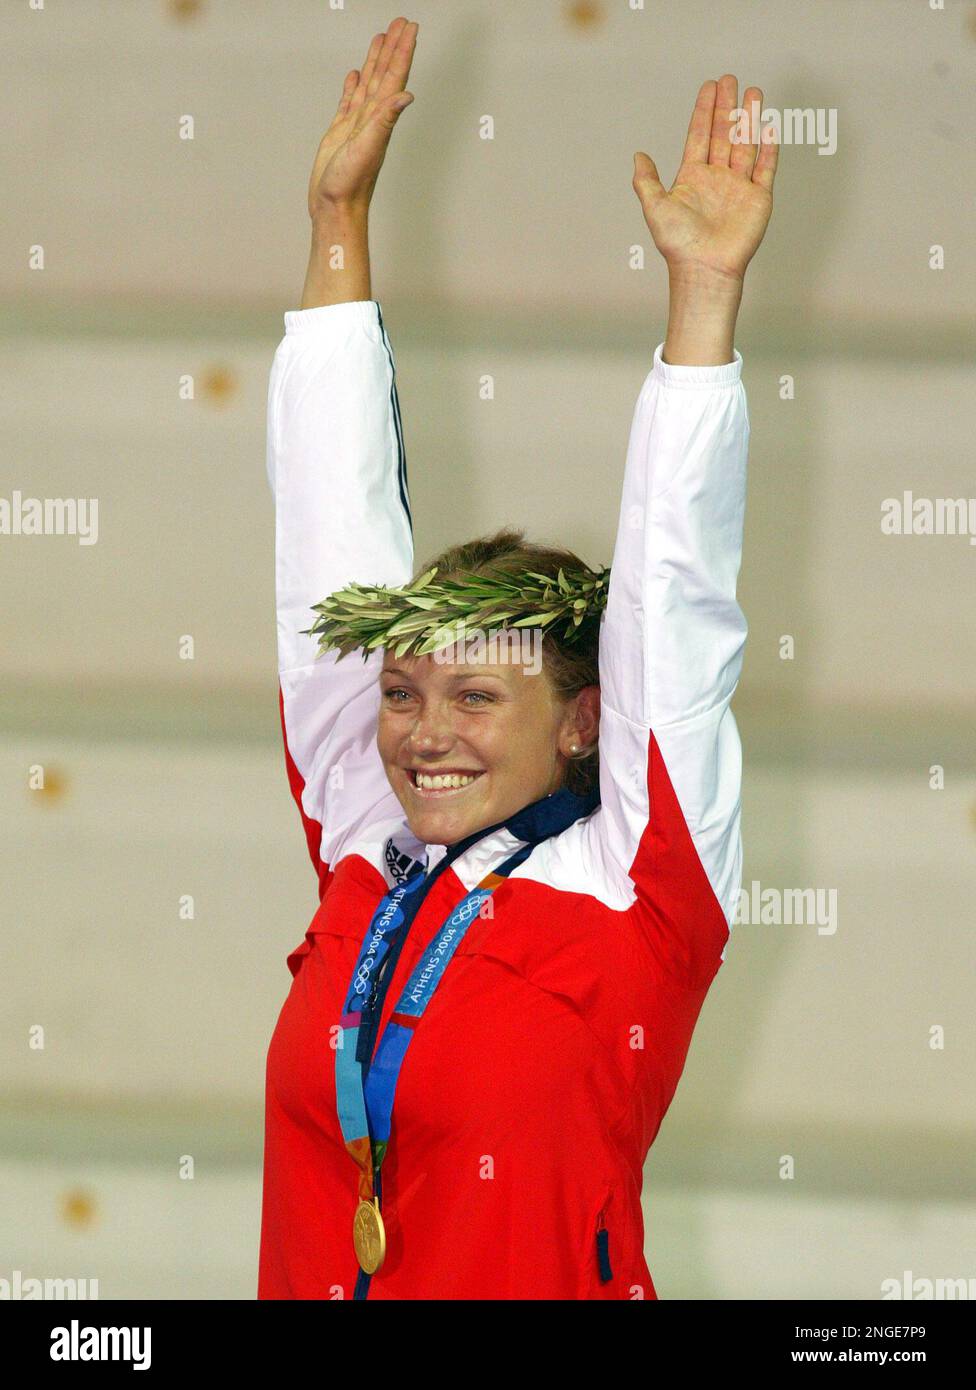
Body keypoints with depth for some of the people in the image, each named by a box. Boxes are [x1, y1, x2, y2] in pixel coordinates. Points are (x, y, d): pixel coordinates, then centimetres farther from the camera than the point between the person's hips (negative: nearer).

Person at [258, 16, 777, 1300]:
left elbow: (670, 592, -8)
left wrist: (704, 292, -12)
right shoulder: (365, 857, 5)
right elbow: (339, 538, 9)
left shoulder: (636, 893, -5)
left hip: (554, 1279, -5)